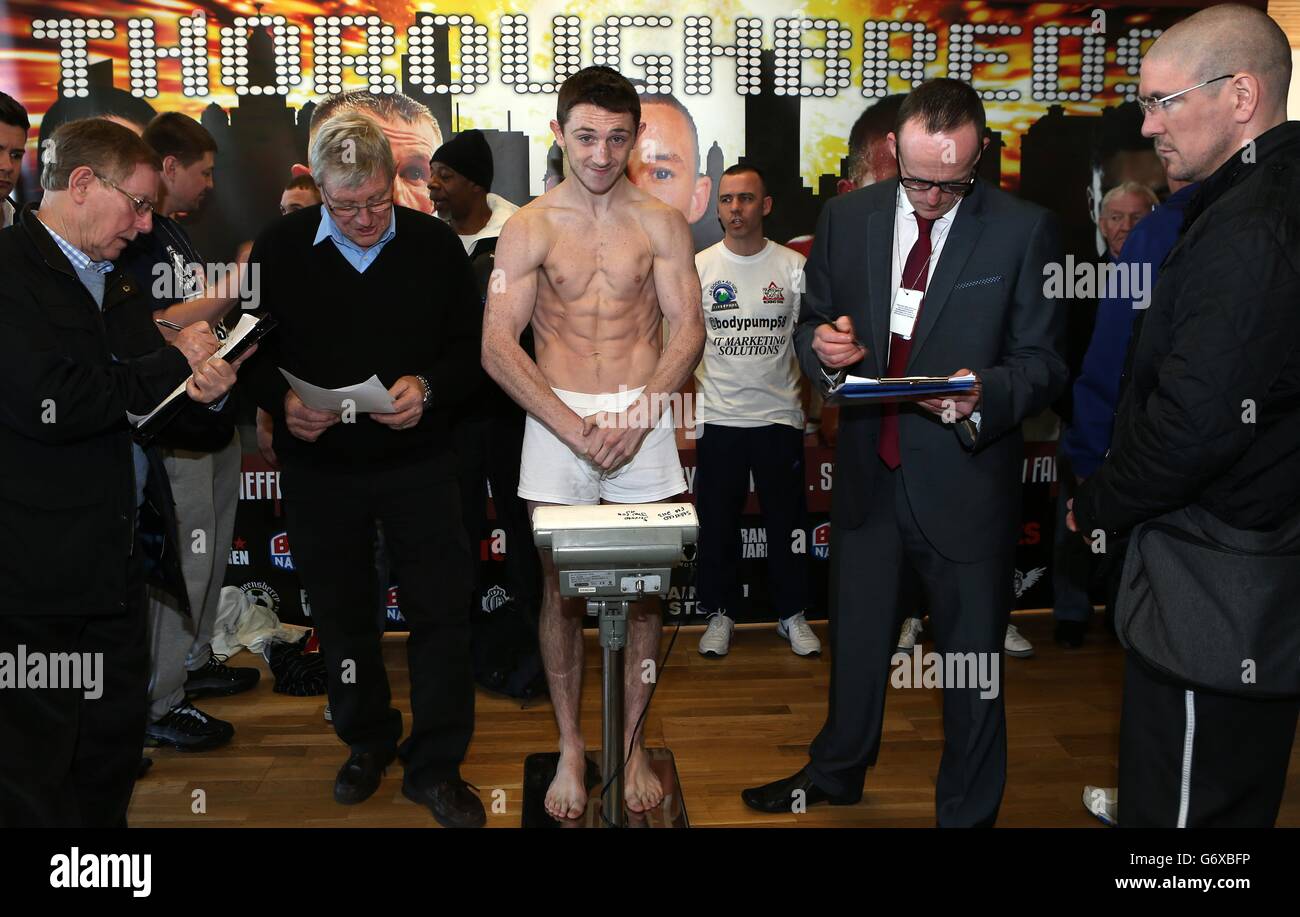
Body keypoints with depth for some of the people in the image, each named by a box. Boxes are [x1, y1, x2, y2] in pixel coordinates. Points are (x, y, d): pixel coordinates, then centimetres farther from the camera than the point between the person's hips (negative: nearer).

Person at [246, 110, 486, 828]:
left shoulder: (434, 244, -2)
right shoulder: (280, 248, -2)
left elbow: (472, 345, 1)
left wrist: (428, 388, -18)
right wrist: (281, 400, -15)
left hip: (418, 460, -1)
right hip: (317, 466, 1)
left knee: (442, 612, -1)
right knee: (341, 613, 14)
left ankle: (435, 765, 15)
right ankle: (367, 741, 35)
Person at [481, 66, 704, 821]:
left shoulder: (662, 223, 4)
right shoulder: (529, 227, 2)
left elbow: (688, 330, -1)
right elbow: (497, 346, -4)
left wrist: (635, 419, -14)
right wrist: (573, 427, -14)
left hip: (642, 416, 1)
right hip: (556, 418, 0)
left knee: (645, 590, 4)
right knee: (562, 594, 5)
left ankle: (633, 744, 21)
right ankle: (571, 749, 20)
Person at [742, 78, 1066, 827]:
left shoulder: (1025, 230, -9)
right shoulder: (847, 218, 1)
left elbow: (1044, 362, -8)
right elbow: (813, 323, 10)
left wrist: (983, 396, -28)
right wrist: (822, 345, -14)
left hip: (966, 480, -3)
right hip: (868, 471, 3)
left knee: (973, 658, 12)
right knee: (857, 638, 22)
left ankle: (967, 811, 34)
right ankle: (837, 772, 46)